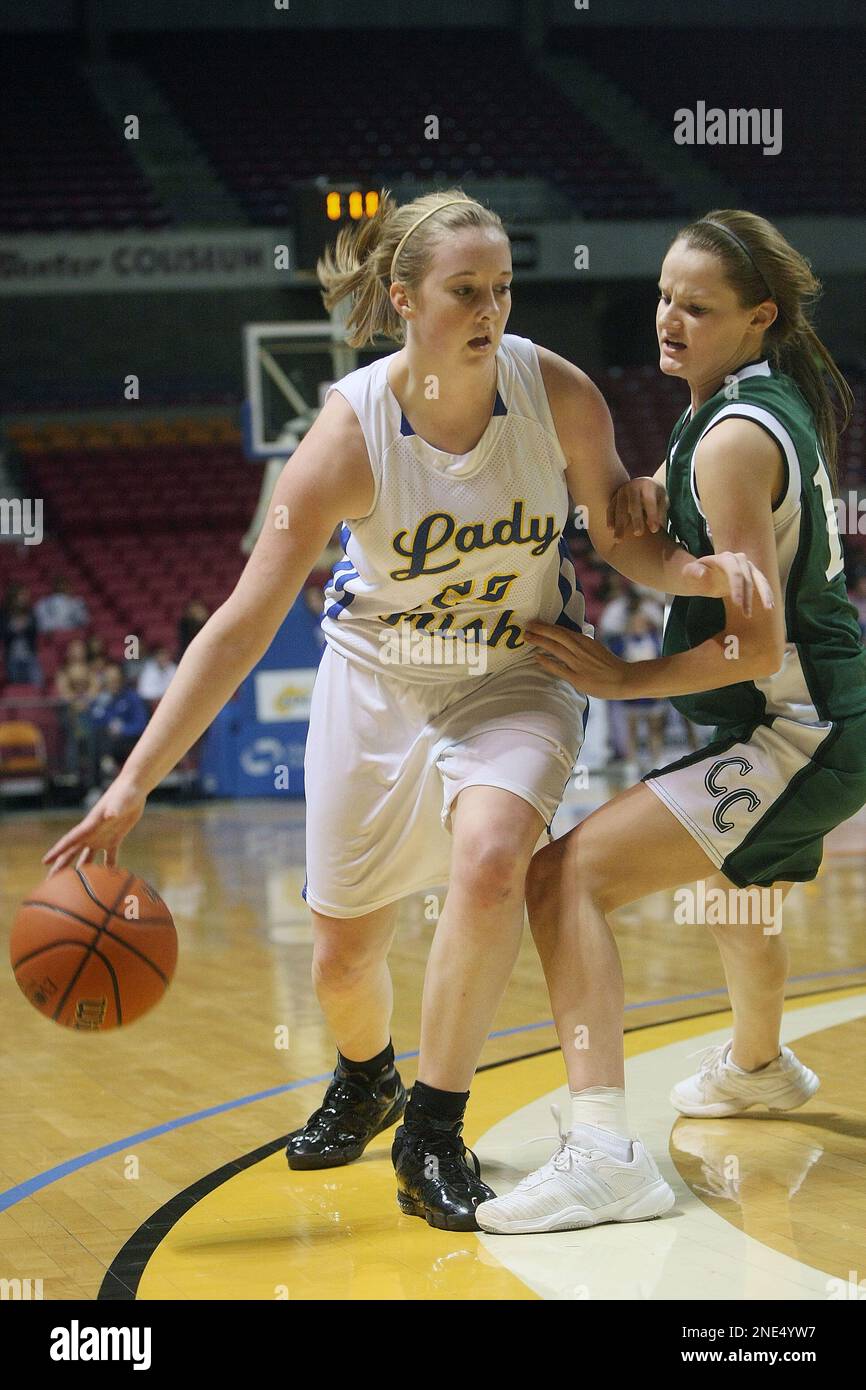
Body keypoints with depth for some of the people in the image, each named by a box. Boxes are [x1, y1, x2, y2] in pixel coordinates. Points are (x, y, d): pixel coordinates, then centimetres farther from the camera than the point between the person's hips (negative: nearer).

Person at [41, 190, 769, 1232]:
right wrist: (132, 785, -27)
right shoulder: (352, 433, -24)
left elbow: (624, 538, -3)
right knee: (340, 958, 8)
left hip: (516, 680, 0)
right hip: (376, 681, 0)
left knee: (489, 862, -31)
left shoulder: (557, 393, -19)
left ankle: (432, 1135, -14)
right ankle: (364, 1081, 47)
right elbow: (241, 627, -23)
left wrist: (697, 569, -27)